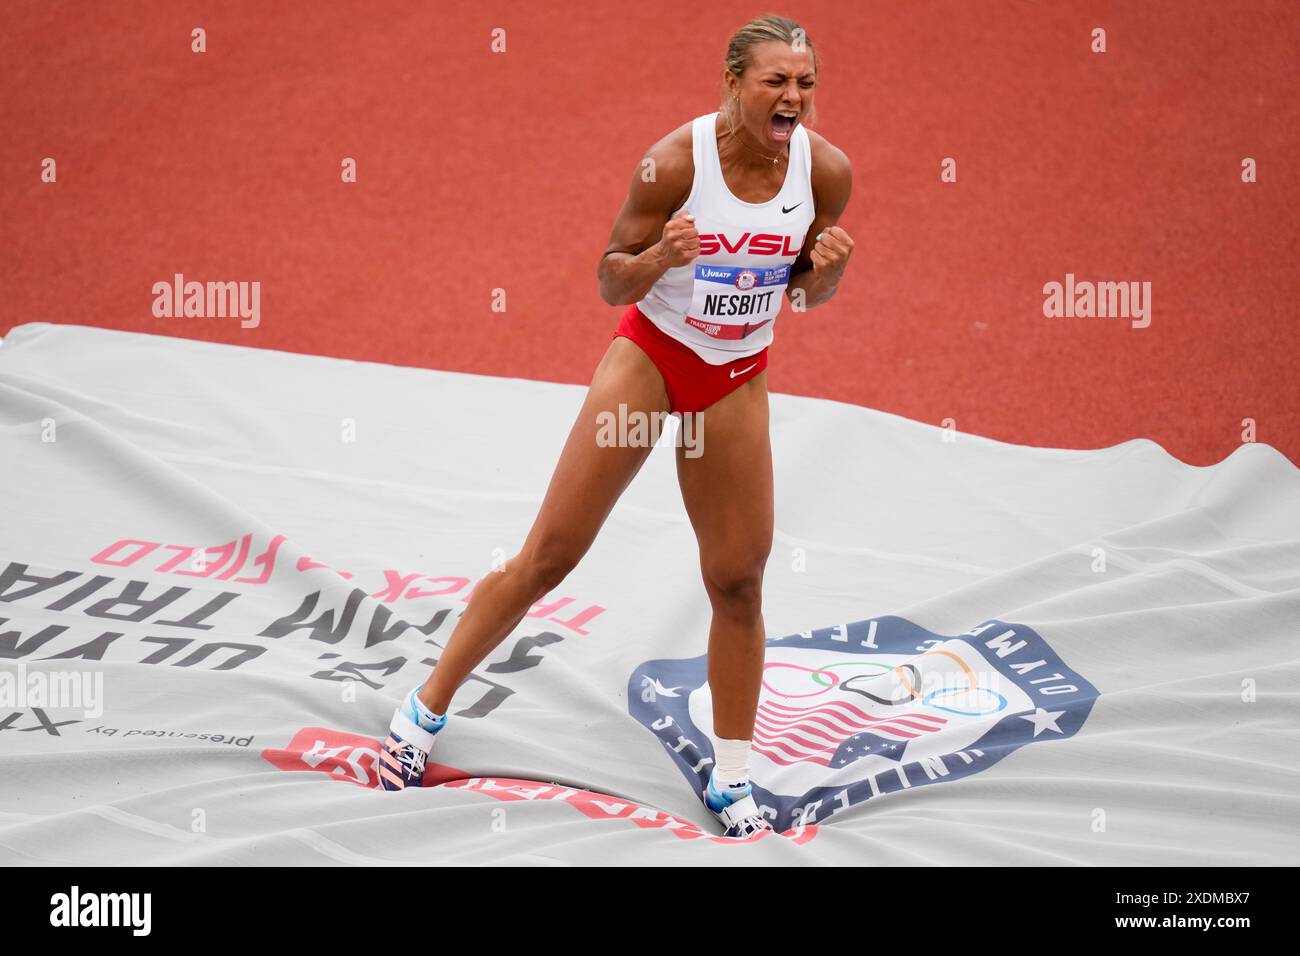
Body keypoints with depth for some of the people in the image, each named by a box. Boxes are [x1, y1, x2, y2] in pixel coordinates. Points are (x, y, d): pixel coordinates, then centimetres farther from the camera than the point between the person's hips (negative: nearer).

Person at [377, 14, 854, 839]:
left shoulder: (826, 170, -12)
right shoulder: (676, 161, -22)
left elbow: (809, 294, 3)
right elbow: (611, 283, -13)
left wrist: (827, 268, -20)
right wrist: (659, 257, -34)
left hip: (737, 378, 3)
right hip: (651, 353, -3)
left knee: (739, 580, 2)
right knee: (551, 554, -5)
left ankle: (733, 782, 15)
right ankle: (427, 709, 10)